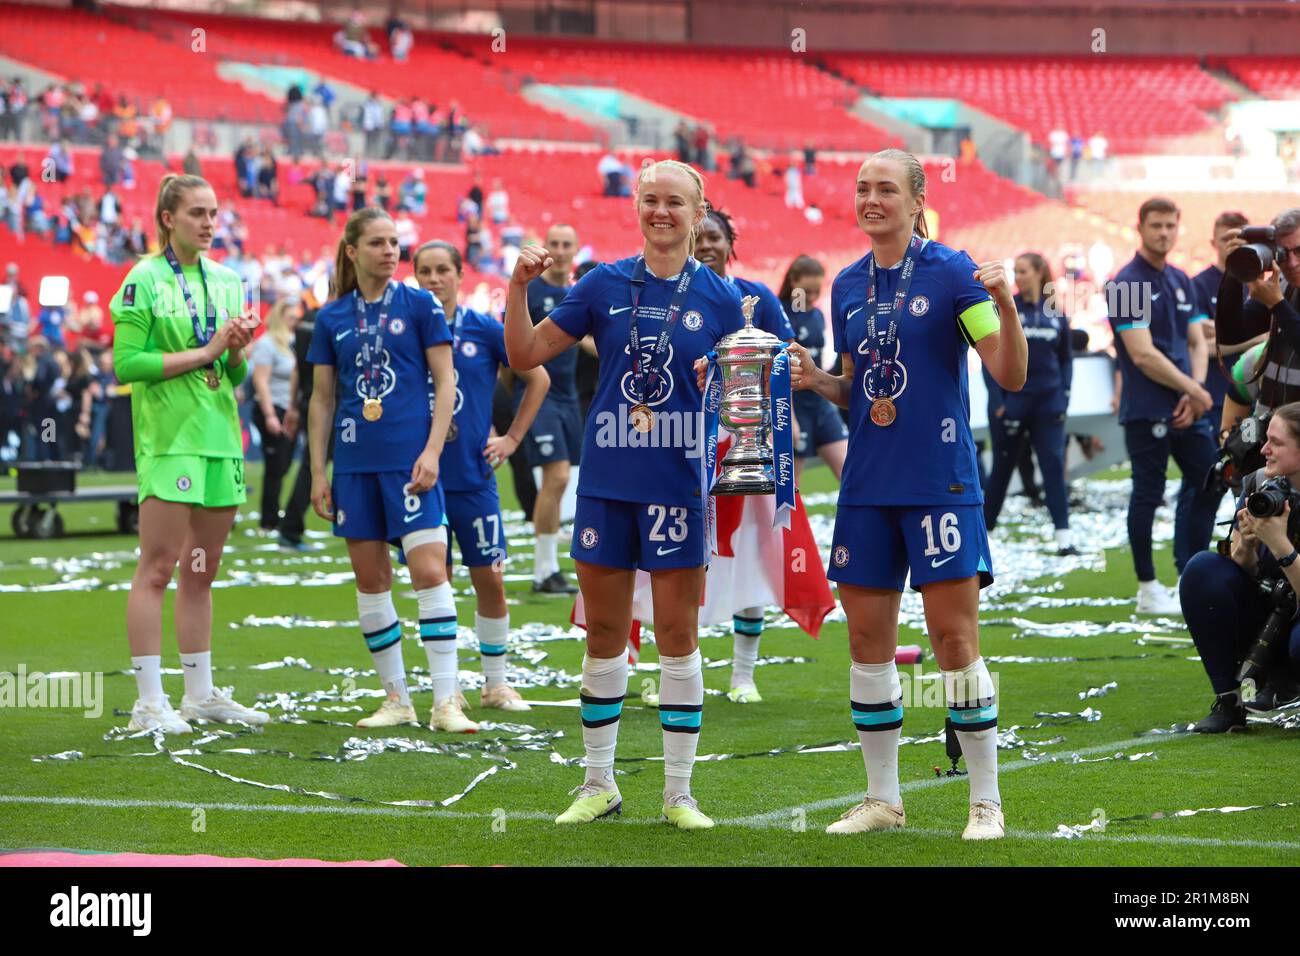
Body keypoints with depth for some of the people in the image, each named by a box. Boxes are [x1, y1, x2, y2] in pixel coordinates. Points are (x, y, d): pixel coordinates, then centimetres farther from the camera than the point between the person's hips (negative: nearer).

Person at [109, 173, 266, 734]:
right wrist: (204, 352, -13)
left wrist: (237, 351, -3)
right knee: (157, 567, -8)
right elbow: (125, 364, -13)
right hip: (168, 439, -7)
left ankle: (201, 694, 18)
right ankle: (148, 703, -8)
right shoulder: (144, 279, -5)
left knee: (201, 572, 11)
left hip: (220, 437, 7)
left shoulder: (226, 281, 14)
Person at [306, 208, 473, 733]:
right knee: (370, 578, 5)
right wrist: (317, 471, 7)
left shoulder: (420, 305, 1)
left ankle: (446, 701, -9)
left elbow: (445, 382, 1)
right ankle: (396, 698, 14)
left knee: (429, 571, -12)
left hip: (410, 458, -3)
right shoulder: (332, 317, 9)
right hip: (354, 462, 3)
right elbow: (321, 399, 12)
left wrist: (431, 451, -10)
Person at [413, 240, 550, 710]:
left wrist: (512, 437, 6)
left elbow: (537, 378, 10)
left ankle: (496, 684, 13)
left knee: (489, 580, 1)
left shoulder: (484, 330, -1)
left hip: (474, 477, 0)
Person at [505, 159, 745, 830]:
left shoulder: (720, 298, 2)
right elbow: (525, 356, 7)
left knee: (678, 636, 1)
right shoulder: (605, 285, 5)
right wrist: (519, 288, -6)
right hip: (605, 478, 2)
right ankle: (599, 784, 18)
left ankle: (678, 793, 9)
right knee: (604, 634, 8)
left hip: (680, 481, -2)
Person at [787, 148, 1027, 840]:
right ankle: (882, 797, 17)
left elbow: (1009, 376, -9)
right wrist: (817, 382, 0)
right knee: (867, 639, 6)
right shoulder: (847, 286, 11)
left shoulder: (951, 272, -5)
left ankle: (986, 801, 2)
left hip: (939, 483, -5)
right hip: (867, 485, 5)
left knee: (954, 638, -6)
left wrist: (1005, 305, -25)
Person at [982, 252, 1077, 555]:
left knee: (1054, 465, -5)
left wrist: (1064, 396, 2)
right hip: (1013, 401, -2)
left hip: (1049, 403, 2)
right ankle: (982, 528, 20)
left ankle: (1064, 537, -8)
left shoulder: (1056, 314, 5)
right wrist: (997, 400, -8)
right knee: (1002, 467, 7)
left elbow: (1066, 358, 12)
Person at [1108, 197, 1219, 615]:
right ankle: (1148, 589, 6)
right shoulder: (1126, 284, -10)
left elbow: (1197, 343, 14)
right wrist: (1196, 392, -11)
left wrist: (1194, 394, -4)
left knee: (1208, 485, 9)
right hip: (1146, 411, -8)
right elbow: (1143, 355, -16)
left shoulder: (1181, 281, 14)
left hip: (1185, 408, 8)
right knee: (1148, 494, -2)